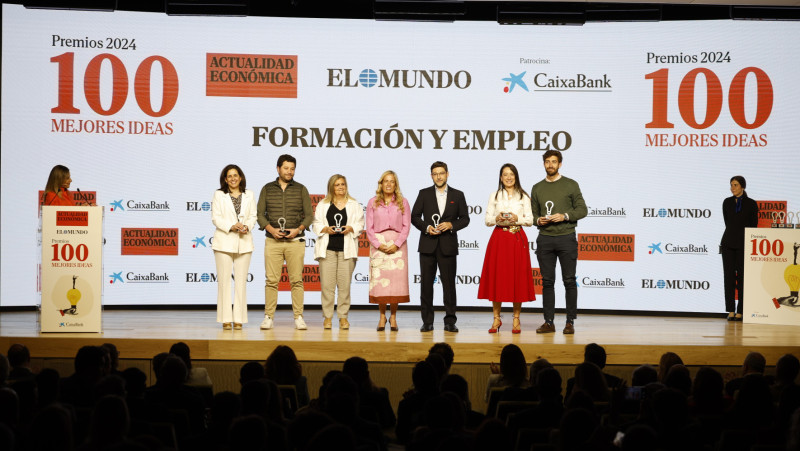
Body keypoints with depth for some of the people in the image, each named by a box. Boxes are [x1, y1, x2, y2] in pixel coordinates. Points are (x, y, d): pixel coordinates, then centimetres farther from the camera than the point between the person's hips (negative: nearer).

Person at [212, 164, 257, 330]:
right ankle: (226, 319, 0)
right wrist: (231, 227, -16)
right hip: (224, 241, -2)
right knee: (224, 280, -3)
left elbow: (253, 216, 8)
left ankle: (238, 319, 4)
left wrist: (247, 227, -12)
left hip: (244, 242, 2)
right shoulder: (219, 195, 6)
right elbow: (215, 217, -2)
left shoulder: (249, 195, 12)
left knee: (241, 280, 1)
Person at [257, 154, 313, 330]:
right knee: (272, 280, -3)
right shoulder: (267, 189, 10)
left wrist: (299, 229, -10)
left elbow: (309, 215, 7)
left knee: (296, 280, -2)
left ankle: (298, 318, 0)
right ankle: (268, 317, -1)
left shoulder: (301, 190, 9)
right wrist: (271, 229, -9)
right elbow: (260, 213, 7)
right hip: (273, 241, 0)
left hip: (295, 241, 0)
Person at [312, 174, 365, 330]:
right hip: (328, 248, 0)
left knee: (345, 284, -2)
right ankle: (327, 316, 2)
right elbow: (316, 224, 9)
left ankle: (343, 317, 5)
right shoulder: (323, 205, 13)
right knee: (327, 283, -4)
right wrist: (326, 229, -10)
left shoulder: (355, 205, 13)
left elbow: (360, 225, 9)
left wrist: (351, 228, -11)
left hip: (346, 248, 0)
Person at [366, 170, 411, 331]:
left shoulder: (402, 202, 7)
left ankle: (393, 317, 4)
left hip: (397, 244, 0)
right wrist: (378, 245, -8)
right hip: (378, 243, 0)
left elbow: (406, 226, 3)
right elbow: (369, 227, 5)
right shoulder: (373, 202, 8)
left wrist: (396, 244, -9)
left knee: (397, 279, -5)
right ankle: (382, 316, 4)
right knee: (379, 279, -4)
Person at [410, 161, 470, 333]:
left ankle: (450, 321, 4)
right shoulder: (424, 194, 8)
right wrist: (427, 227, -10)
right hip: (428, 245, 1)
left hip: (448, 245, -1)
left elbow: (465, 218, 8)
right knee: (426, 283, 1)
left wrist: (451, 225, -10)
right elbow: (415, 216, 7)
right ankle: (427, 321, 6)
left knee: (449, 283, -1)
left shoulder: (457, 195, 9)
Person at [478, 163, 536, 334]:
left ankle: (516, 320, 6)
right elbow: (487, 220, 7)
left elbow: (530, 220, 4)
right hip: (499, 238, 1)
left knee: (517, 277, -2)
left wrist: (517, 218, -14)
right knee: (496, 277, -1)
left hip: (518, 239, -1)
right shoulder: (494, 196, 9)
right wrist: (497, 219, -14)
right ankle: (496, 318, 7)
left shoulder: (523, 197, 7)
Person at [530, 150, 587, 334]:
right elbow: (533, 213, 17)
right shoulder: (537, 188, 13)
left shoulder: (571, 185, 4)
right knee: (547, 281, 3)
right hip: (545, 239, 3)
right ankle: (549, 322, 7)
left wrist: (565, 216, -14)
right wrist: (538, 220, -5)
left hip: (566, 238, -3)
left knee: (569, 281, -3)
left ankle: (570, 322, 1)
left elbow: (582, 210, 1)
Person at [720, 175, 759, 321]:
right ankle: (731, 311, 0)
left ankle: (740, 312, 1)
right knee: (729, 276, -2)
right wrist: (733, 237, 11)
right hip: (728, 244, 3)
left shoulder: (751, 204, 0)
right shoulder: (727, 202, 9)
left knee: (742, 277, -3)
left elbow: (753, 226, 3)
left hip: (743, 245, -3)